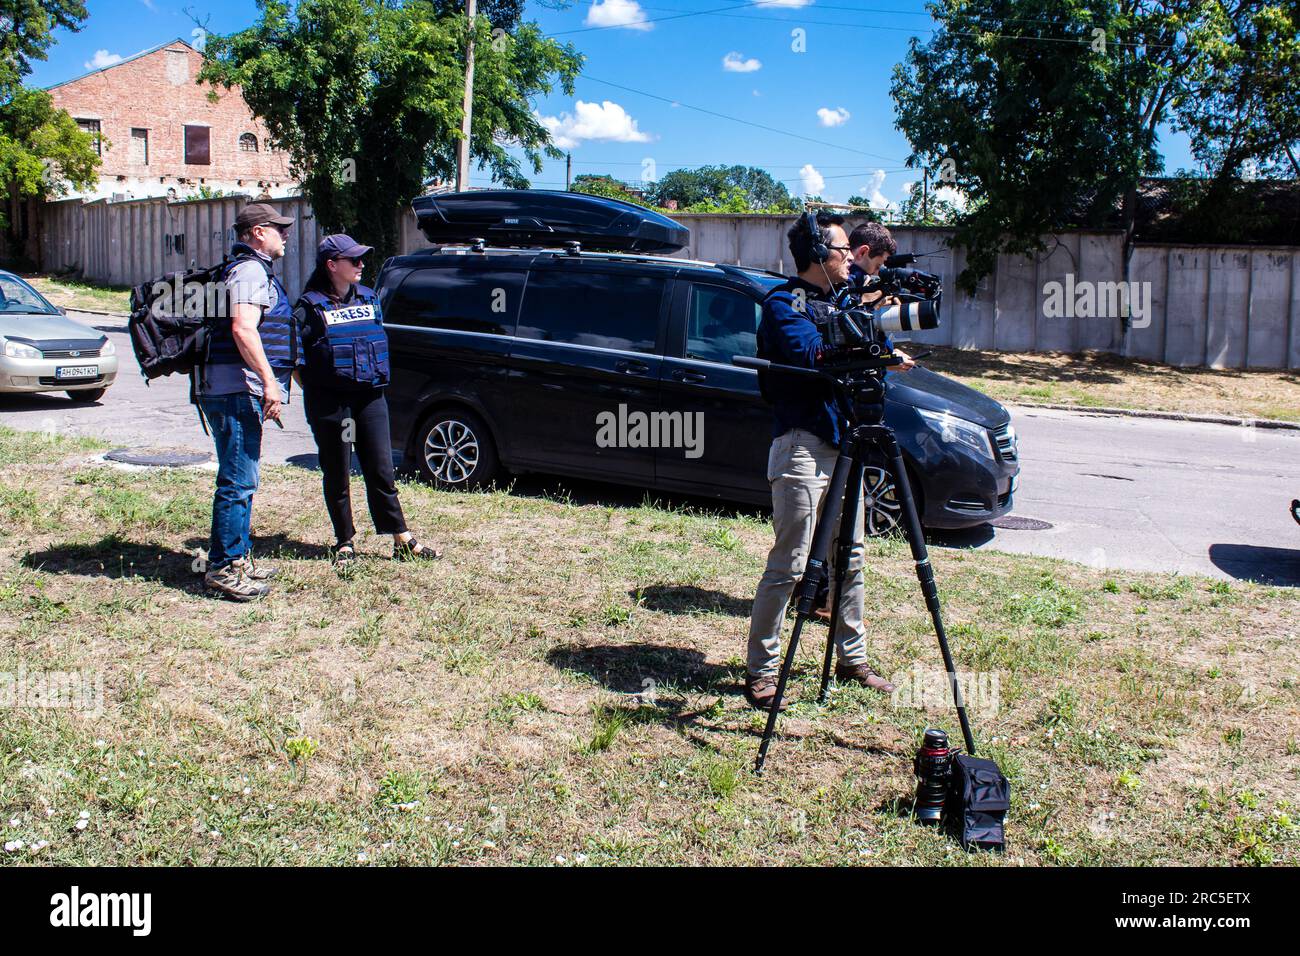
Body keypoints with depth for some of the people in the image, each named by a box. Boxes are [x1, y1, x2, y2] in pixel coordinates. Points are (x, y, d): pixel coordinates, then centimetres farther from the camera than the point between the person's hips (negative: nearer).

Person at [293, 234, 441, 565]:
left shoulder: (369, 299, 12)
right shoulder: (310, 306, -4)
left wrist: (376, 378, 13)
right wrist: (312, 386, -6)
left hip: (370, 397, 4)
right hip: (329, 401, -4)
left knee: (381, 470, 5)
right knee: (337, 475, 5)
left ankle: (403, 540, 8)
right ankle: (345, 543, 15)